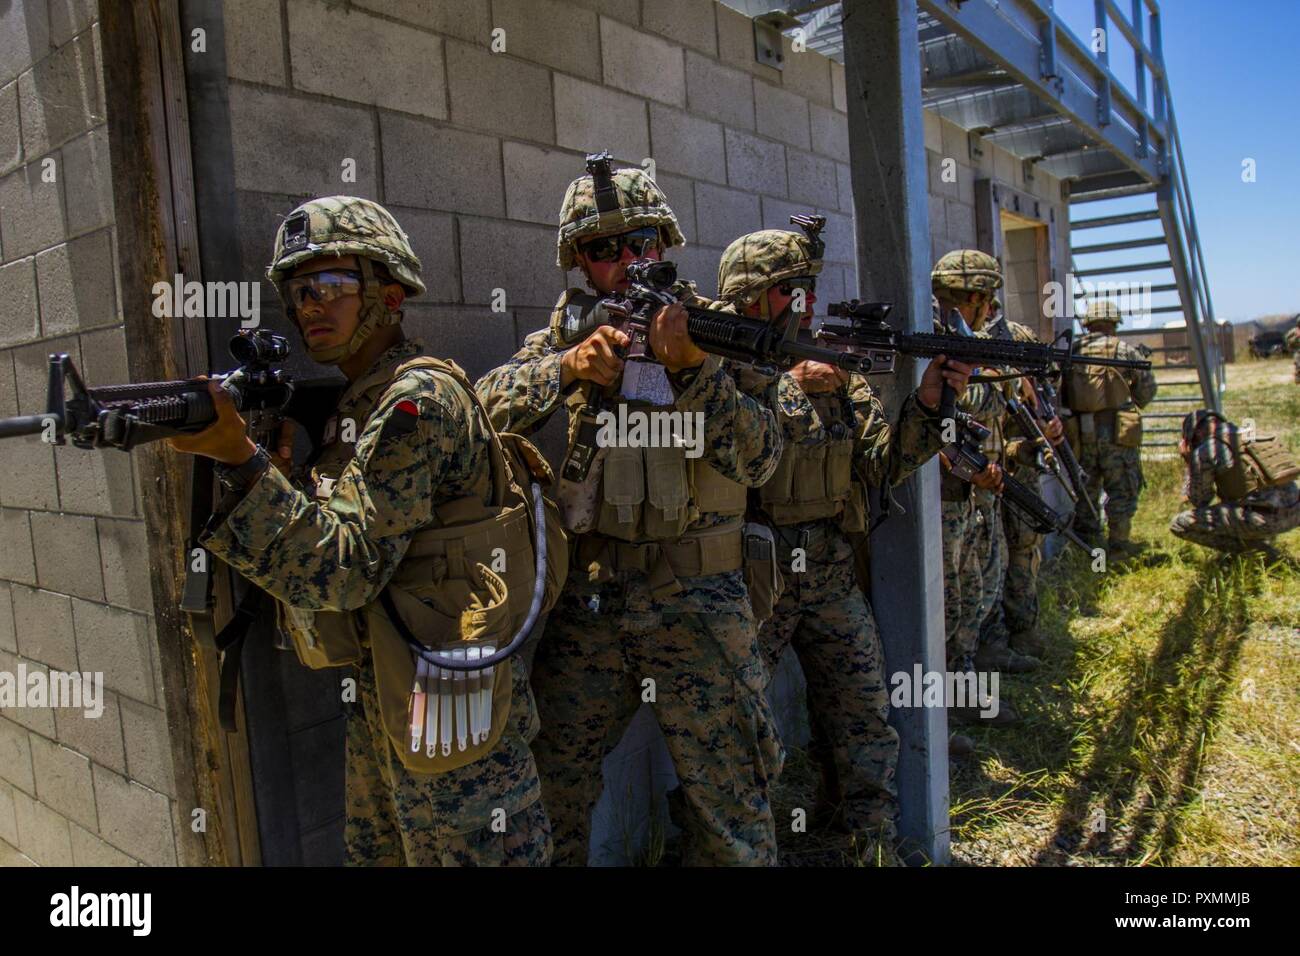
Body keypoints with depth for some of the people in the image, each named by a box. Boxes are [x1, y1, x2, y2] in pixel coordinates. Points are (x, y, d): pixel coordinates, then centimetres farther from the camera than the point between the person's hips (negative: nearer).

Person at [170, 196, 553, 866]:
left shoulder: (419, 398, -18)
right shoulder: (356, 405, 11)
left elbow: (345, 568, -24)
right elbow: (320, 545, 11)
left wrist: (241, 460, -29)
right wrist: (280, 467, -5)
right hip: (385, 700, 10)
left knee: (460, 854, 7)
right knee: (377, 853, 24)